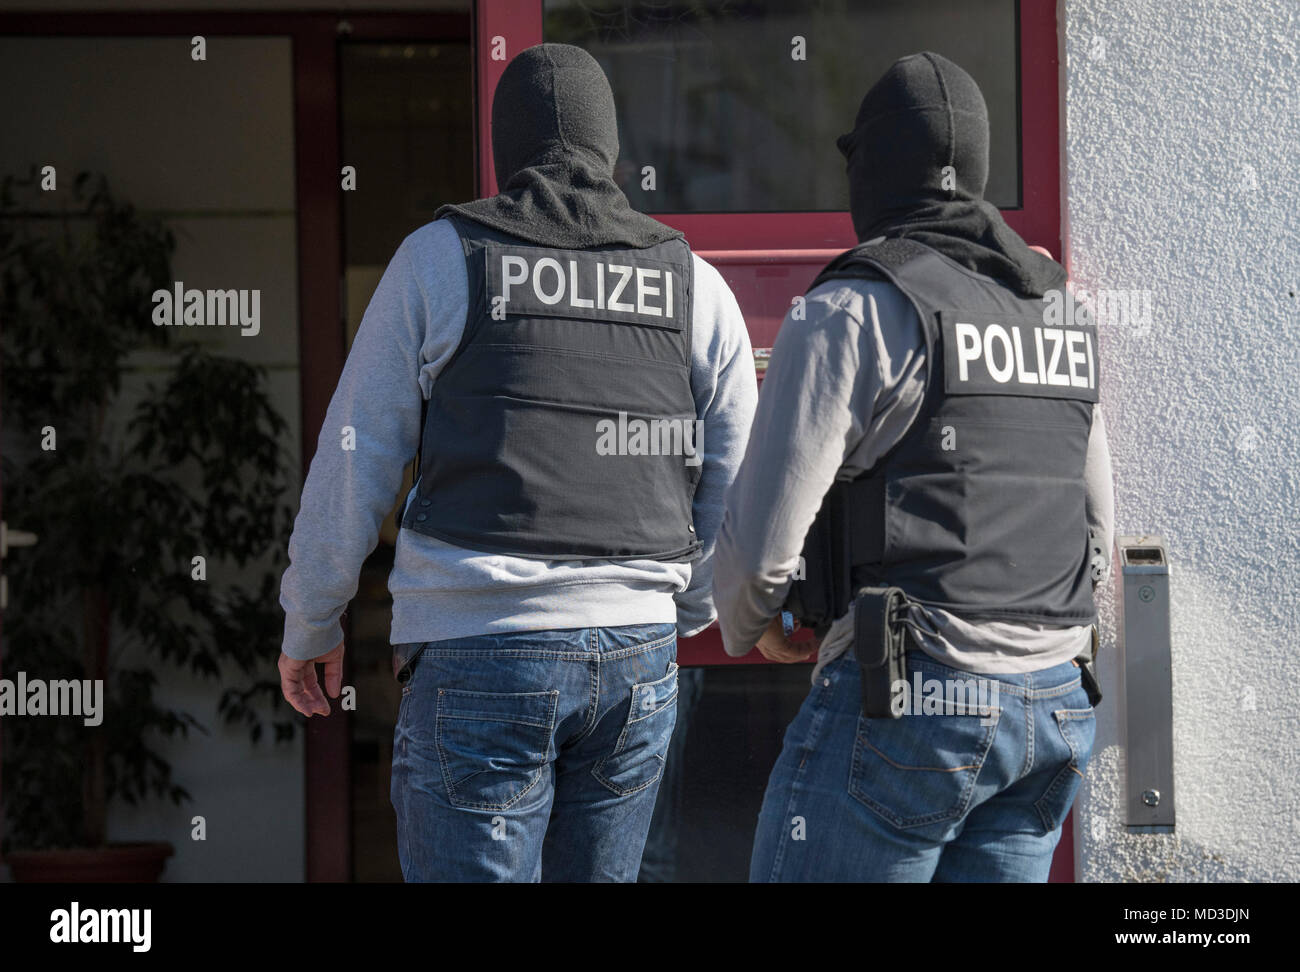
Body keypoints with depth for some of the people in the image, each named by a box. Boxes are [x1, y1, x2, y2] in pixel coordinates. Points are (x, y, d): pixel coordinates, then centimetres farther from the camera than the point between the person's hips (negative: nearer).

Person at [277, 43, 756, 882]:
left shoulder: (441, 258, 0)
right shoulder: (695, 286, 9)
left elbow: (355, 460, 1)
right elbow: (738, 494, 11)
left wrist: (309, 624, 13)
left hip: (480, 656, -4)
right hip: (636, 659, 4)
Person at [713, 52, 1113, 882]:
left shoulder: (851, 312, -8)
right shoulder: (1057, 317, 16)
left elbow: (766, 524, -11)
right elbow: (1096, 529, 24)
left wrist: (748, 622, 9)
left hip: (908, 702, -7)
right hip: (1057, 707, 8)